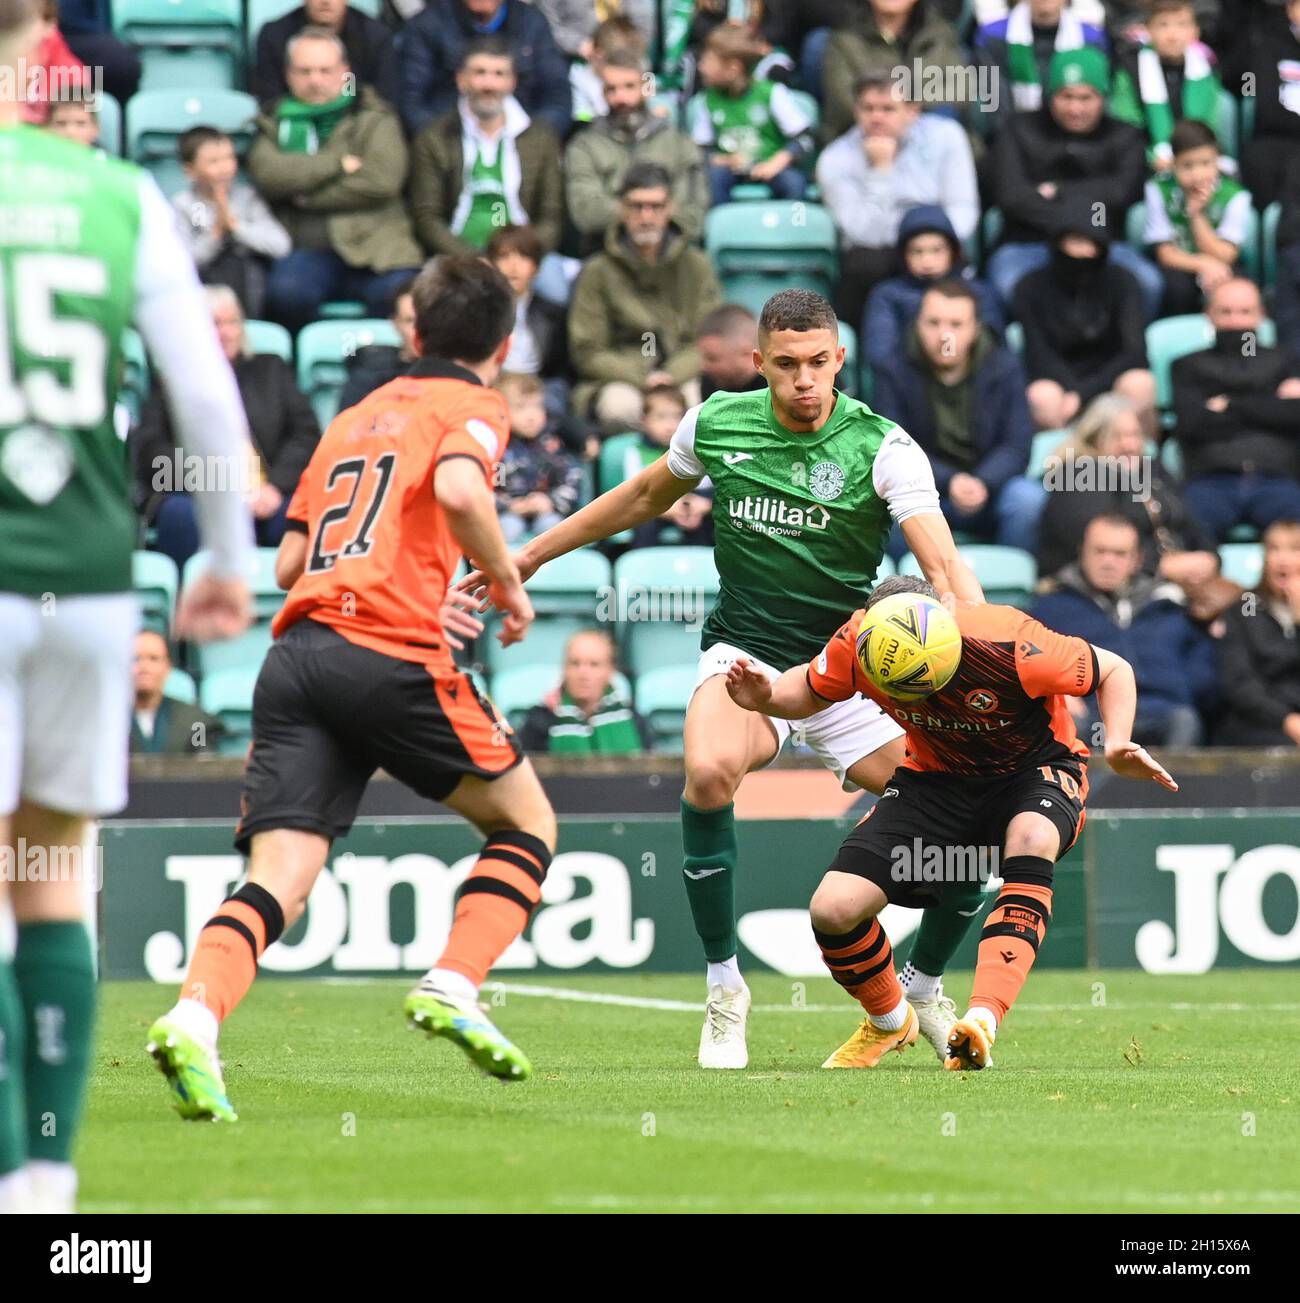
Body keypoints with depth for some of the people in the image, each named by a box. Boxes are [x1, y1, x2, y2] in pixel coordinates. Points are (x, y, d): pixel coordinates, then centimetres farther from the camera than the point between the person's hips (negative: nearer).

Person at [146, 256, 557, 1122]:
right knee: (527, 822, 15)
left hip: (297, 655, 5)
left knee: (277, 883, -6)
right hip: (391, 655, -5)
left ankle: (194, 1018, -31)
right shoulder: (474, 409, 8)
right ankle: (452, 989, -2)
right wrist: (509, 583, -1)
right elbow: (458, 489, -16)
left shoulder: (355, 417, 28)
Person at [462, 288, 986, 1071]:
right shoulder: (716, 425, -3)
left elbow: (943, 563, -23)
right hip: (745, 651, 0)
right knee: (710, 771, -34)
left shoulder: (883, 447, -12)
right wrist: (535, 554, 24)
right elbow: (646, 497, 18)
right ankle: (725, 993, -18)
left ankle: (926, 989, 20)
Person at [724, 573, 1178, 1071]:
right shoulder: (856, 644, -23)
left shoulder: (1009, 646, -32)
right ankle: (889, 1021, 18)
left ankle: (983, 1020, -44)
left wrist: (1117, 745, -31)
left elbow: (1114, 671, -15)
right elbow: (811, 691, 1)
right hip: (936, 778, 3)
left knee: (1032, 839, -41)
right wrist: (767, 699, -21)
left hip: (1035, 769, -3)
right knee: (833, 910, -14)